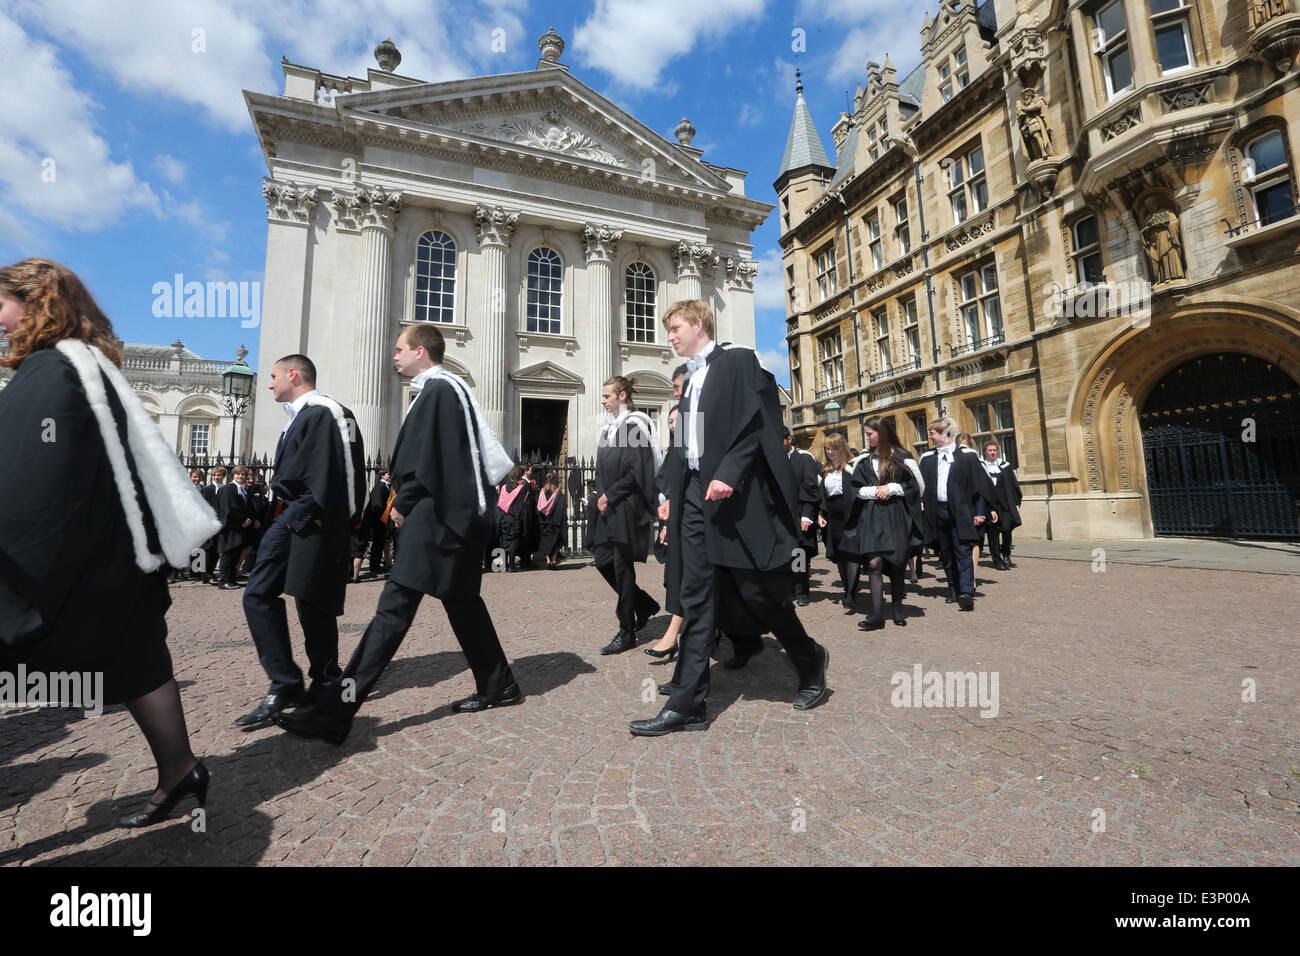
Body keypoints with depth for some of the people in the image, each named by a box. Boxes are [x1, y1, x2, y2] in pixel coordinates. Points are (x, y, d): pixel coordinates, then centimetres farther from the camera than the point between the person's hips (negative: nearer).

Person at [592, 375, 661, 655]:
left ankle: (627, 632, 11)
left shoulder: (635, 425, -9)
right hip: (609, 506, 9)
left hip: (627, 505, -8)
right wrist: (602, 497, 3)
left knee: (622, 566, -2)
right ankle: (645, 605, 29)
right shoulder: (608, 429, 15)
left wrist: (610, 496, -14)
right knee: (603, 560, 10)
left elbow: (636, 471, -17)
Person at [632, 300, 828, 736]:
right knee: (696, 600, 3)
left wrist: (728, 473, -23)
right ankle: (687, 703, 9)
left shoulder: (738, 361, -1)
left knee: (762, 594, 4)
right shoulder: (691, 379, 21)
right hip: (696, 498, 7)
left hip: (736, 496, -7)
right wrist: (674, 495, 14)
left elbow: (758, 422, -13)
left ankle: (811, 663, 31)